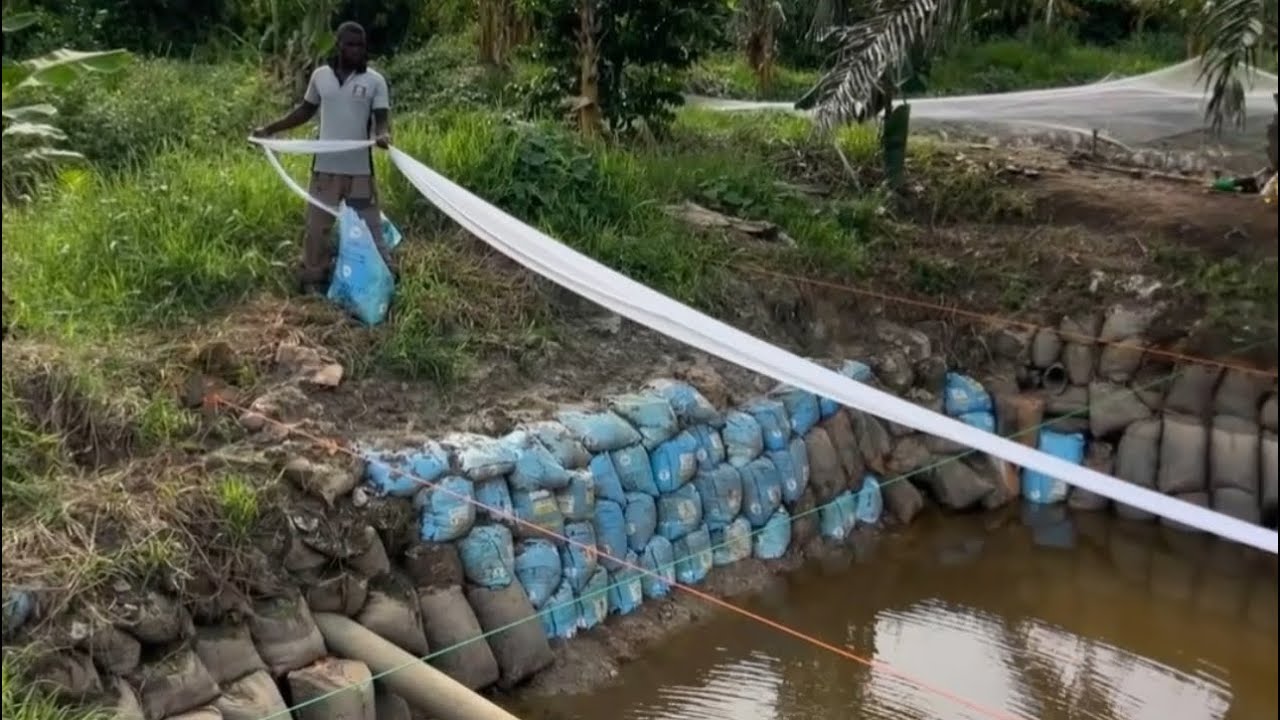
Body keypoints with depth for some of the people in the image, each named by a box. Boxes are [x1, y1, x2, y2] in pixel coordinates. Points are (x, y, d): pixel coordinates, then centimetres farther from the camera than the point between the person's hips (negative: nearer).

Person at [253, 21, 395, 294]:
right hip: (325, 167, 2)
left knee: (369, 225, 4)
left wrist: (383, 134, -34)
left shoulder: (375, 81, -3)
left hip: (360, 169, -2)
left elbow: (382, 118, -10)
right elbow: (305, 111, 16)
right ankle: (313, 280, 22)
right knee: (318, 225, 9)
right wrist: (270, 129, 12)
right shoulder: (320, 76, 4)